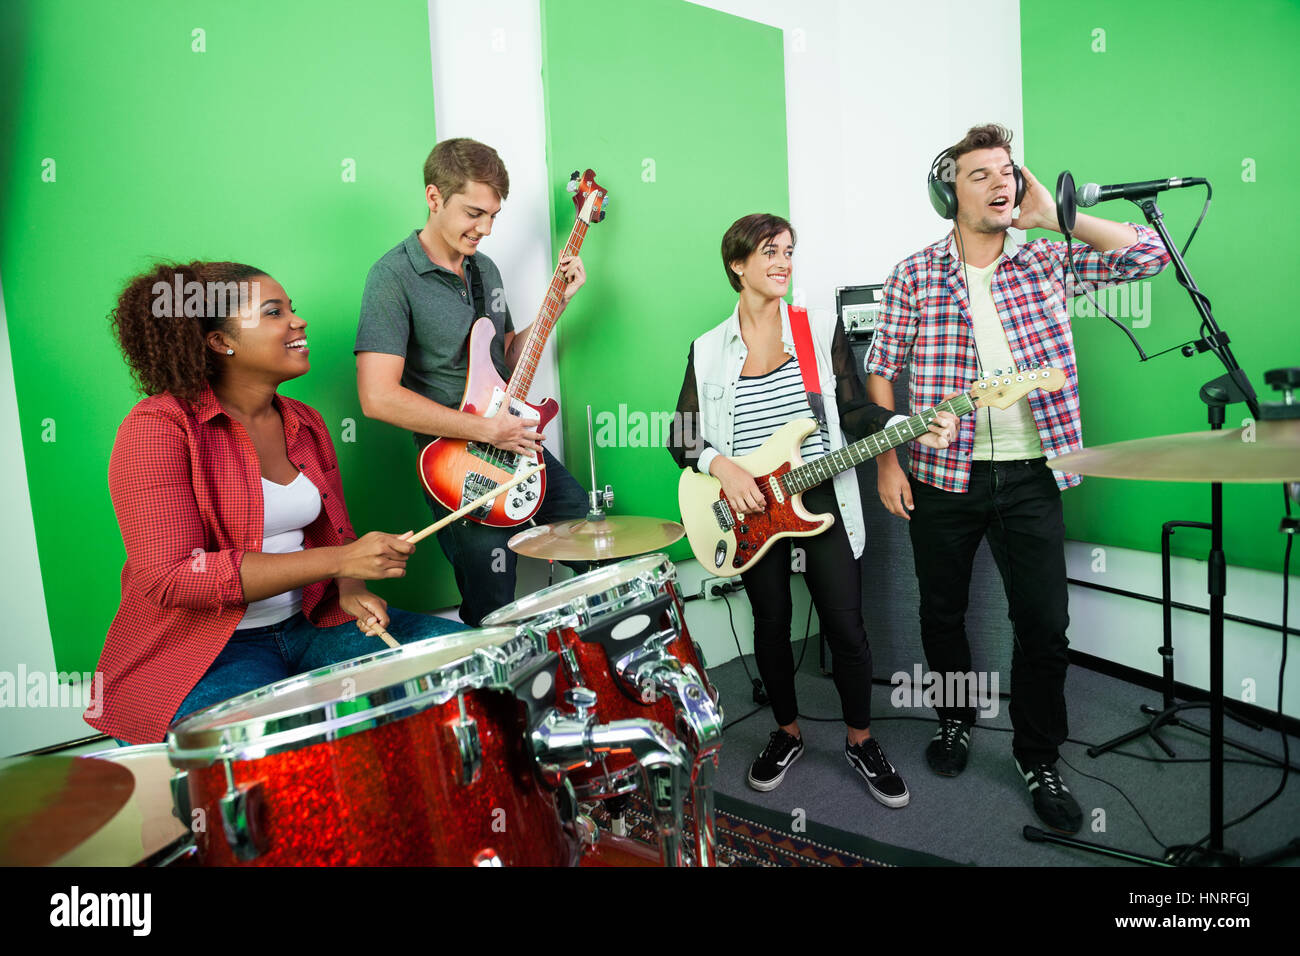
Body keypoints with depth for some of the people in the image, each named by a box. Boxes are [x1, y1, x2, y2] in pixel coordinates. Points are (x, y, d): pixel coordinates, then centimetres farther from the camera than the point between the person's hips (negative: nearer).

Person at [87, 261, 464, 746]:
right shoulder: (159, 427, -12)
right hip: (203, 646, -6)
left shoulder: (305, 423, 9)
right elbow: (168, 576, -21)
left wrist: (351, 591, -8)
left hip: (309, 623, 7)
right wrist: (339, 561, -26)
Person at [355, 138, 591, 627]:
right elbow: (378, 397, -23)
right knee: (493, 623, -1)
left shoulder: (485, 268, 10)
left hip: (515, 443, 8)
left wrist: (558, 301, 6)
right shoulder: (393, 276, -14)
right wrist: (488, 429, -20)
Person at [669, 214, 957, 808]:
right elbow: (682, 437, 4)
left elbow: (854, 411, 0)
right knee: (771, 626, 12)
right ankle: (787, 734, 34)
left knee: (845, 627, 1)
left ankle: (860, 741, 24)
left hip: (820, 498, 0)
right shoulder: (708, 350, 4)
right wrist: (720, 465, -15)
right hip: (751, 509, 1)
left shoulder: (822, 330, 4)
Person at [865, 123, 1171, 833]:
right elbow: (880, 369, 2)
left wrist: (1054, 216, -5)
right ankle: (956, 719, 38)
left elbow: (1149, 254, -2)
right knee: (941, 612, 13)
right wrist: (887, 462, -4)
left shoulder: (1046, 258, 5)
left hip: (1029, 475, 1)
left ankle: (1039, 759, 24)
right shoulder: (915, 275, 0)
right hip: (943, 476, 0)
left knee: (1045, 625, 3)